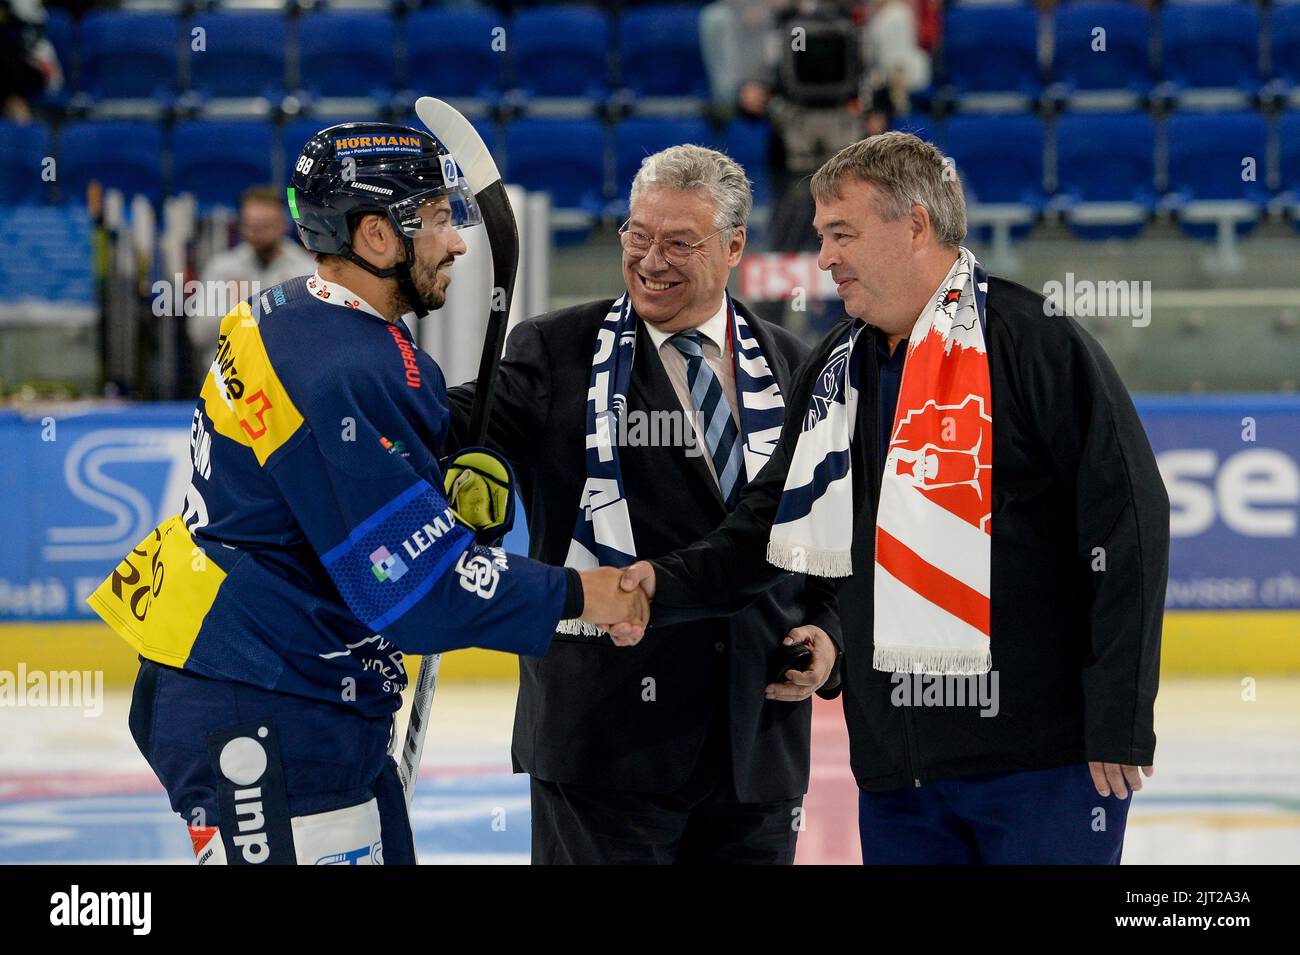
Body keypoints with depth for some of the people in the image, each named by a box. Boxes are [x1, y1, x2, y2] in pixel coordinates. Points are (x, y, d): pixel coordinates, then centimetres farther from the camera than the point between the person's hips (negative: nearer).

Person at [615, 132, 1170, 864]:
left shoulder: (1036, 342, -9)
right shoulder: (836, 370, 15)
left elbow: (1128, 522, -12)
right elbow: (771, 530, 18)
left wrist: (1122, 721, -14)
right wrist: (669, 585, -1)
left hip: (1040, 759, -7)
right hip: (896, 768, 7)